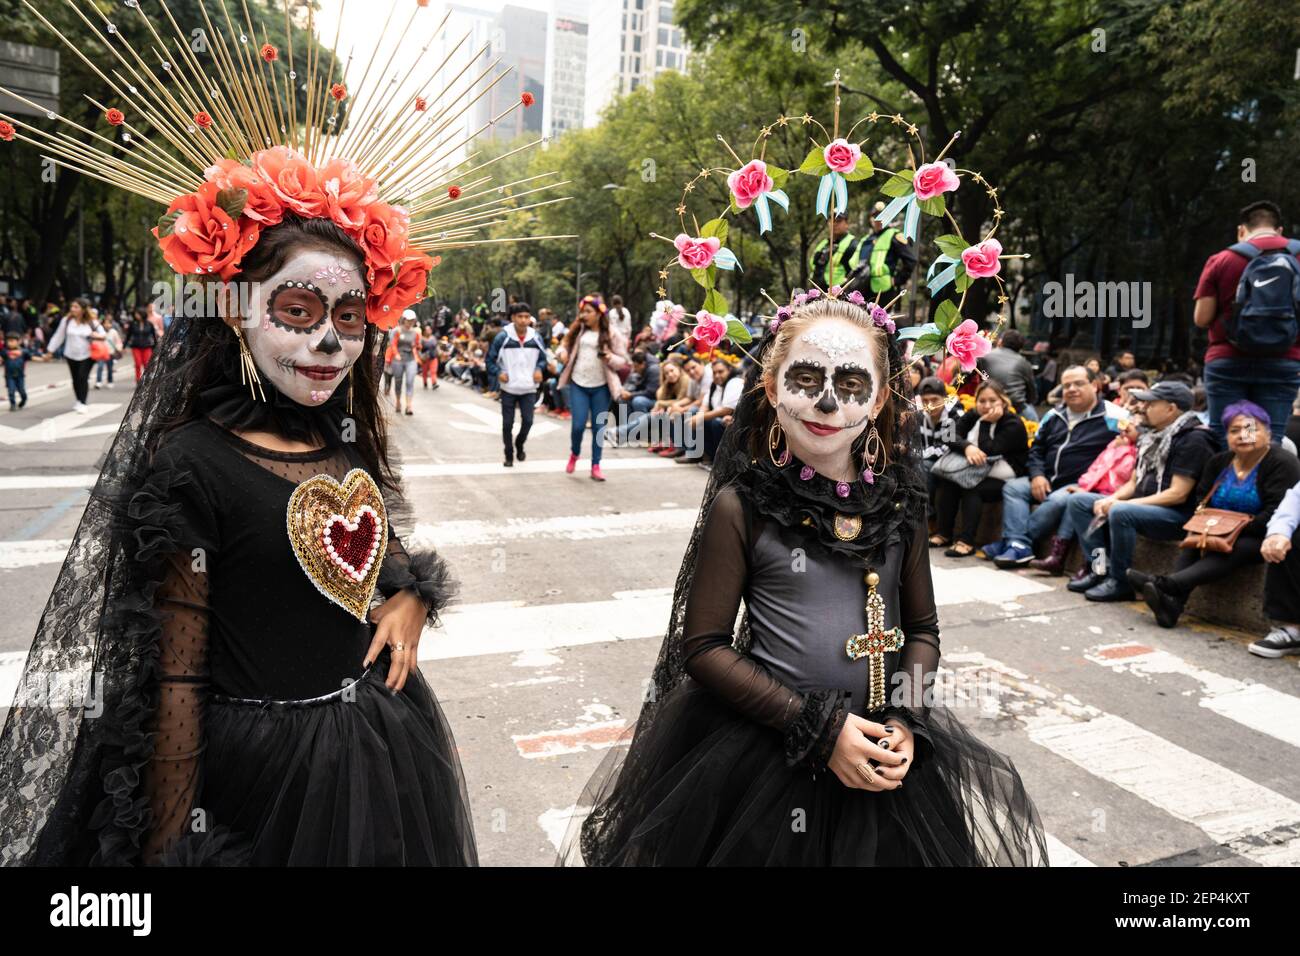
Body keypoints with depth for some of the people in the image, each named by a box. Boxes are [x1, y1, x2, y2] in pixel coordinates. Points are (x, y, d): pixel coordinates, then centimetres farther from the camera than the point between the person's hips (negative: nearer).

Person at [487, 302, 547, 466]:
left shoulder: (536, 337, -1)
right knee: (507, 423, 4)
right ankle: (509, 454, 21)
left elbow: (543, 358, 14)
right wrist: (498, 373, -13)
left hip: (529, 388, 2)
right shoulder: (502, 336, -10)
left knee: (528, 421, 0)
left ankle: (519, 445, 29)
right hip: (508, 388, -2)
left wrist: (539, 369, -5)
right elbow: (490, 358, 0)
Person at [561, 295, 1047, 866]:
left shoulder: (899, 502, 0)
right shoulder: (742, 505, -12)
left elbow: (921, 629, 9)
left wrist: (903, 722, -8)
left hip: (879, 750, 4)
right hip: (762, 750, -3)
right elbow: (703, 647, -11)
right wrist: (817, 728, -16)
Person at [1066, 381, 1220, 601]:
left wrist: (1122, 503, -21)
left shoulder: (1193, 440, -12)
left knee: (1121, 513, -36)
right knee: (1078, 501, -1)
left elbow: (1178, 495, -19)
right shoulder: (1154, 436, 17)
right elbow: (1133, 482, 20)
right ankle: (1101, 568, -8)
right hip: (1143, 506, 9)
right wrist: (1112, 499, -3)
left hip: (1178, 516, -9)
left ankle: (1121, 582, -20)